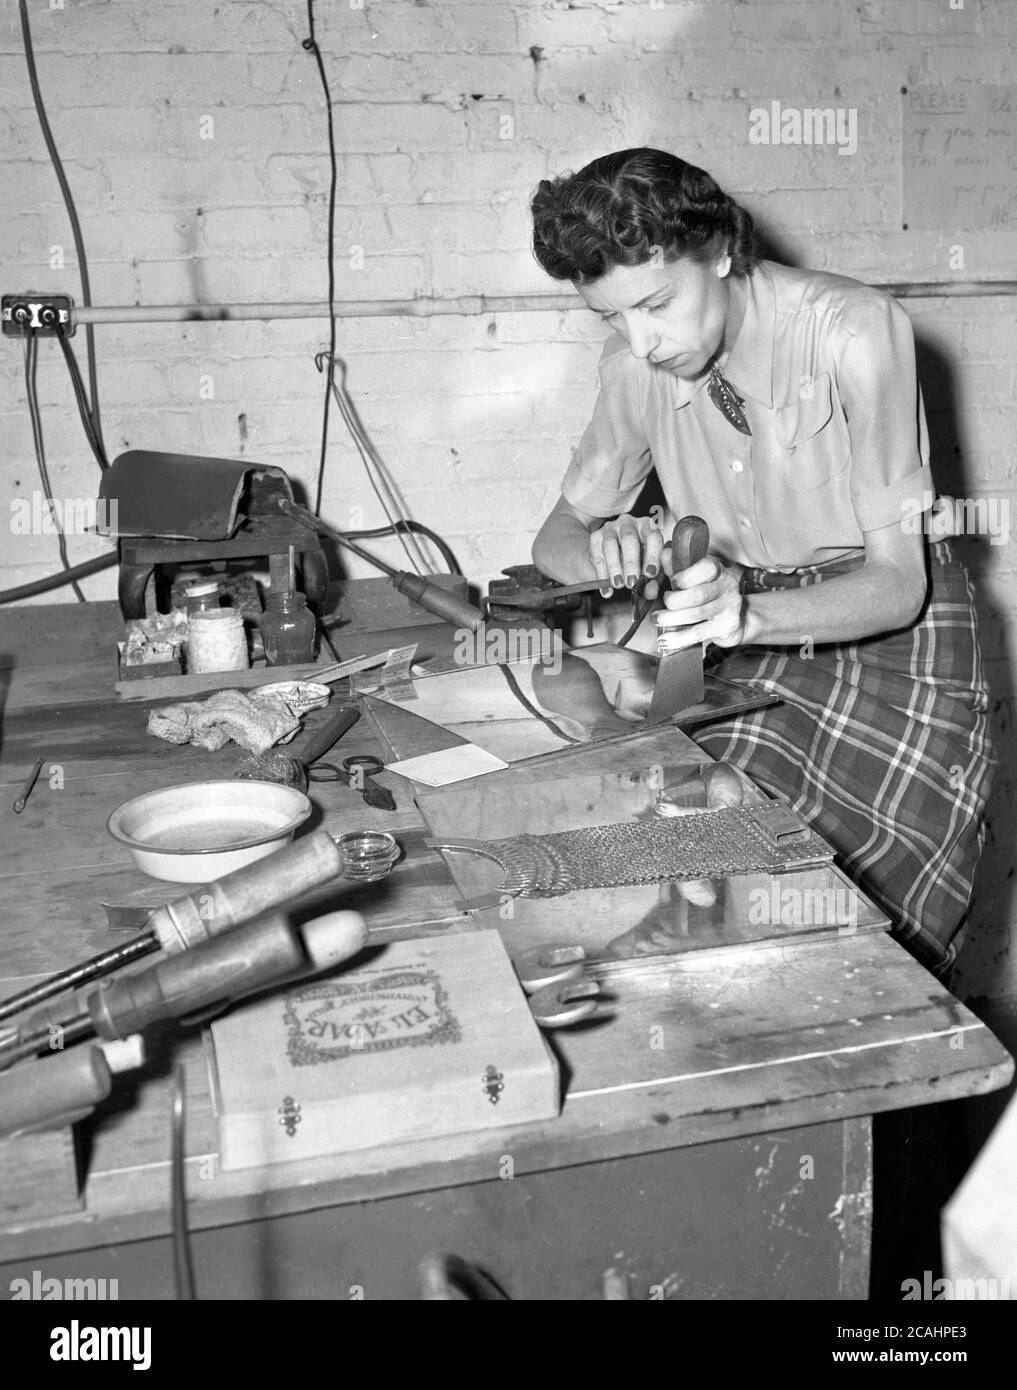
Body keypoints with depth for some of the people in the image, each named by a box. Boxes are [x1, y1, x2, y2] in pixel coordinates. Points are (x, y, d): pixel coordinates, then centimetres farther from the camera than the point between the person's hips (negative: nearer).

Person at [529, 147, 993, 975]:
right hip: (764, 648, 4)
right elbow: (555, 541, 3)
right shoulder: (635, 363, -5)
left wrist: (748, 612, -39)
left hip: (897, 648, -4)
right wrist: (609, 551, -22)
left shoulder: (855, 330, -21)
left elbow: (899, 581, -20)